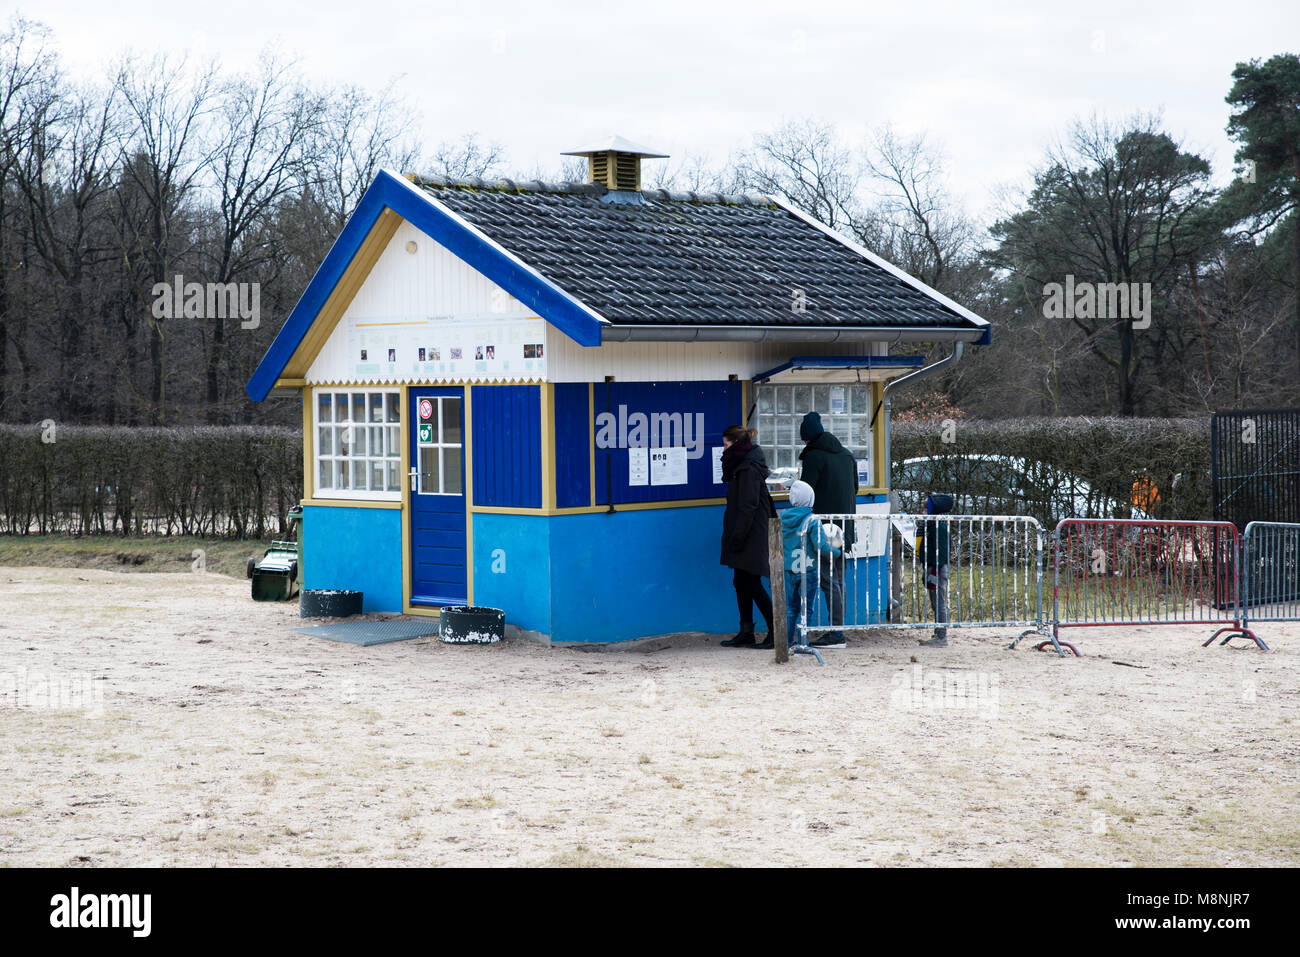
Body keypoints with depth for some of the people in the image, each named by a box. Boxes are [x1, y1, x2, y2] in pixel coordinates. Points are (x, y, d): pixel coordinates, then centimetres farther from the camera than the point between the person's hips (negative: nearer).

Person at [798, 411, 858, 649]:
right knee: (838, 578, 11)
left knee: (828, 579, -8)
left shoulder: (813, 456, -9)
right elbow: (854, 488, 21)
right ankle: (838, 630, 12)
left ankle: (836, 633, -12)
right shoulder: (847, 455, 14)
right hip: (845, 527, 8)